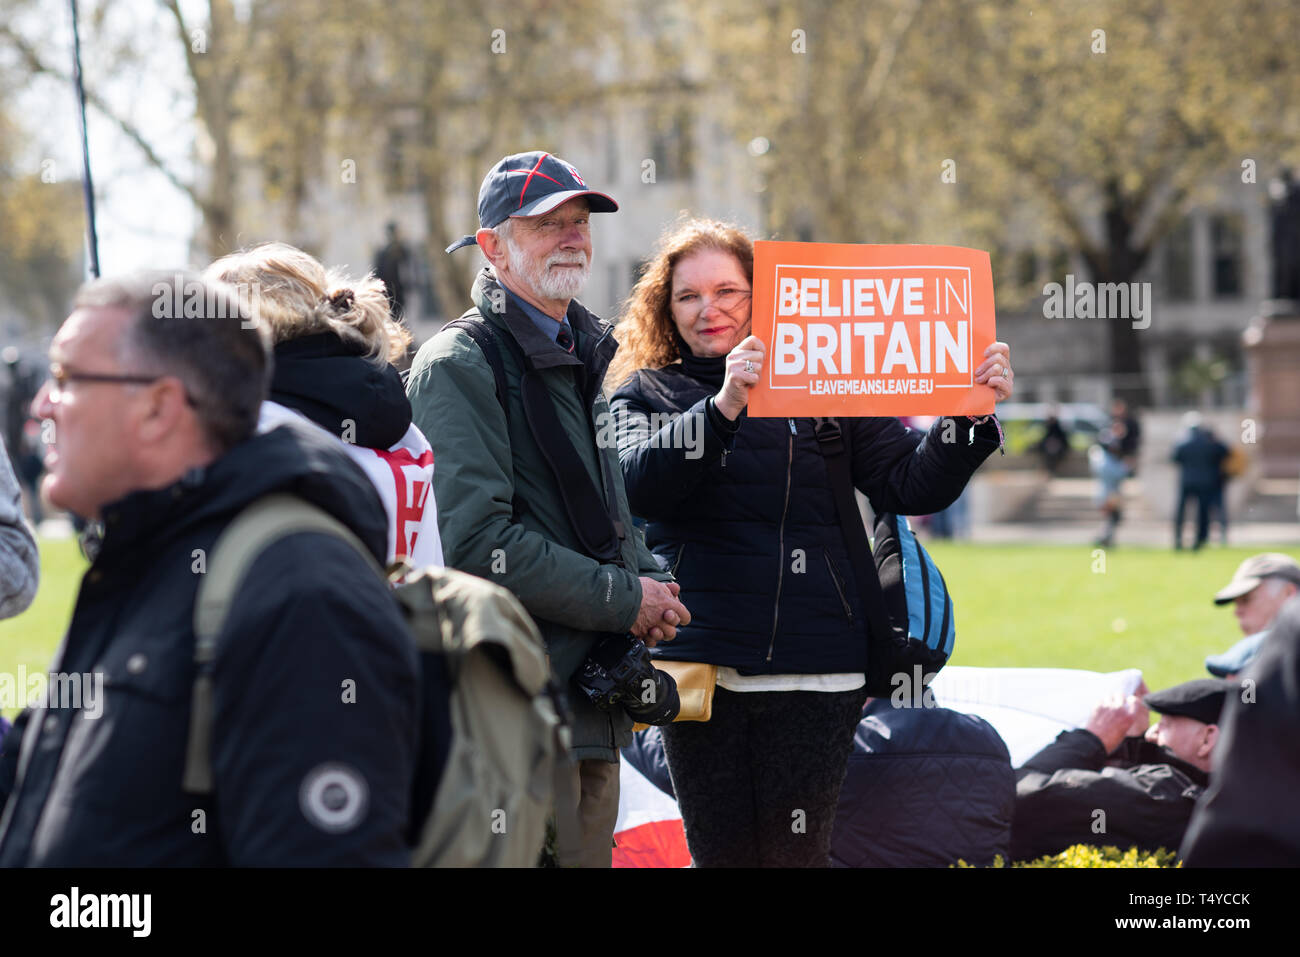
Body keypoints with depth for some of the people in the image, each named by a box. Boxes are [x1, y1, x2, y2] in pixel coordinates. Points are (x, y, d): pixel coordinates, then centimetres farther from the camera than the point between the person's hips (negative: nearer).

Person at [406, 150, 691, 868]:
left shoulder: (580, 363, 21)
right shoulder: (459, 365, -10)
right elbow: (476, 542, -20)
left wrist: (650, 580, 7)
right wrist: (625, 599, -14)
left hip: (591, 701, 9)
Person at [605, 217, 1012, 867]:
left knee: (792, 852, 0)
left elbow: (911, 486, 3)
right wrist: (724, 405, -27)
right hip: (699, 660, 1)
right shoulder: (644, 393, 7)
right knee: (720, 850, 5)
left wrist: (969, 415, -14)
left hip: (813, 667, 0)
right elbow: (640, 486, -13)